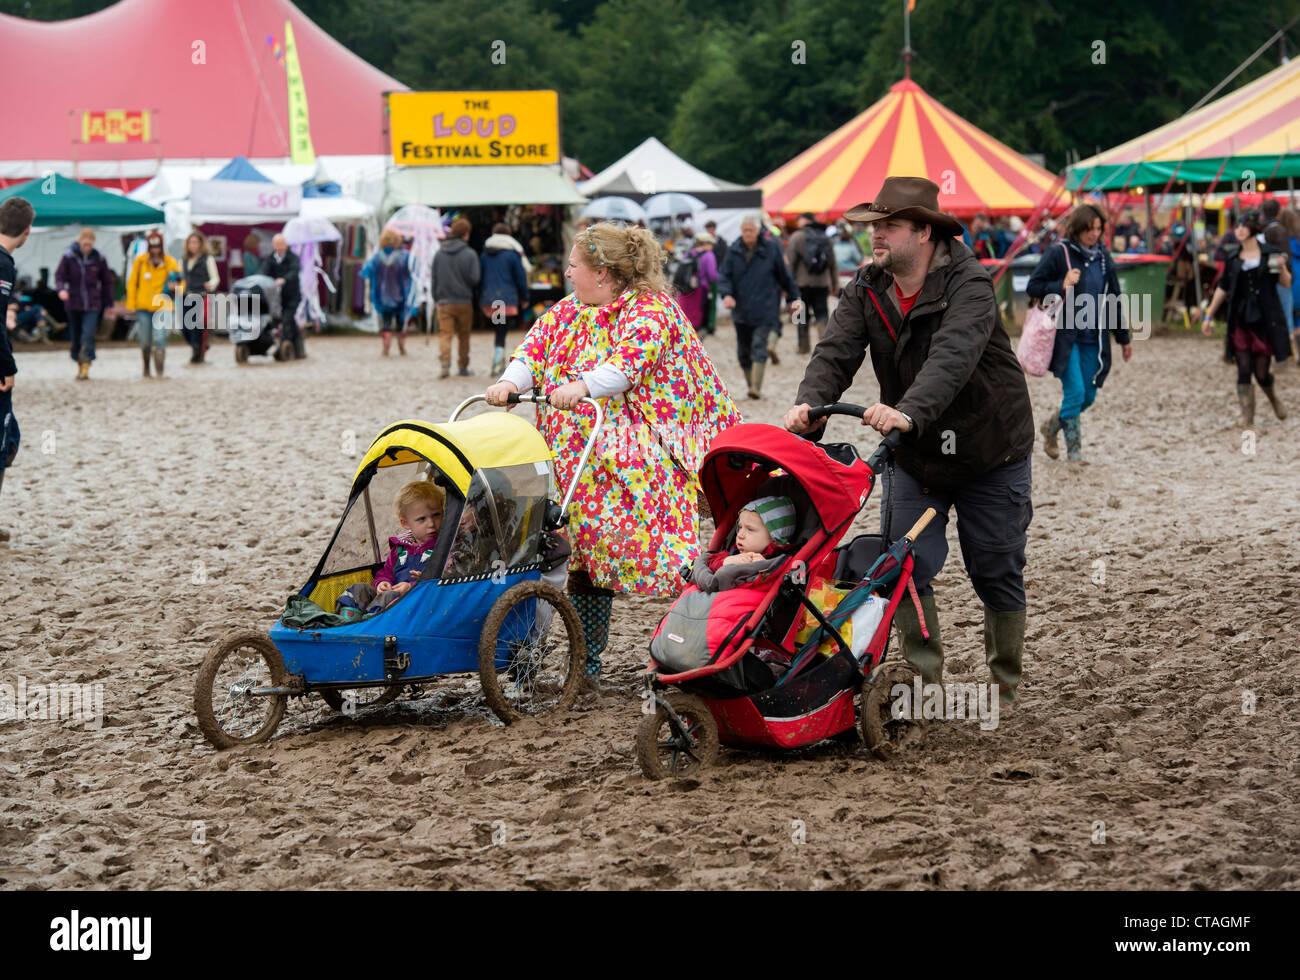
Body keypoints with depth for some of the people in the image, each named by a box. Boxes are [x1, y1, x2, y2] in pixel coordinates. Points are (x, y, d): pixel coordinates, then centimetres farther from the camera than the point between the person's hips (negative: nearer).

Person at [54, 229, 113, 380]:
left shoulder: (98, 258, -1)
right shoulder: (69, 257, -3)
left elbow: (107, 282, 8)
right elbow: (59, 275, -4)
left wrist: (109, 304, 10)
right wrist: (61, 289, -25)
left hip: (92, 304, -1)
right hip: (73, 303, 1)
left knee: (88, 335, -17)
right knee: (75, 338, 10)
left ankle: (86, 368, -20)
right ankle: (80, 366, 27)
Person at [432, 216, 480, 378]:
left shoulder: (438, 253, 3)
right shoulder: (469, 254, -8)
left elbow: (434, 279, 6)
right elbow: (475, 279, -10)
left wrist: (436, 298, 14)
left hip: (444, 302, 2)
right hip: (464, 301, -2)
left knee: (444, 334, -1)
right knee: (463, 336, 12)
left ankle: (445, 364, -20)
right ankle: (463, 367, 19)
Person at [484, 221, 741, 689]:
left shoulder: (651, 309, -8)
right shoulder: (566, 313, 15)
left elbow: (629, 359, -24)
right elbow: (533, 348, 4)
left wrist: (583, 386, -40)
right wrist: (511, 381, -18)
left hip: (643, 457, -7)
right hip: (580, 463, 7)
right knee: (585, 551, 5)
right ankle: (586, 664, 13)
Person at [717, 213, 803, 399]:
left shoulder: (771, 249, -1)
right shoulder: (734, 251, 4)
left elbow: (784, 275, 8)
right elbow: (724, 275, 3)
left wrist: (793, 298, 13)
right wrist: (726, 294, -16)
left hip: (764, 310, -4)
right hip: (741, 310, 4)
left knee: (759, 345, -16)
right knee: (743, 350, 9)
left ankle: (756, 387, -23)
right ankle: (750, 384, 22)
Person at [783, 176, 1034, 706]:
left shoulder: (968, 286, -22)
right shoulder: (866, 291, -3)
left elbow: (953, 357, -39)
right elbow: (836, 352, -17)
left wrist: (910, 412, -56)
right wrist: (810, 403, -39)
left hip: (989, 453, -4)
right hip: (913, 454, 4)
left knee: (997, 573, 5)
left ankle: (1006, 686, 22)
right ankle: (926, 682, 2)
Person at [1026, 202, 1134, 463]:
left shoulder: (1104, 258, 11)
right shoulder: (1058, 254, -5)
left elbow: (1113, 300, 20)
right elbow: (1032, 287, -6)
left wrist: (1124, 338, 22)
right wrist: (1062, 286, -21)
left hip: (1093, 339, 6)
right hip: (1065, 337, -6)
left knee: (1089, 396, 7)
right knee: (1074, 391, -13)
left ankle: (1051, 427, 31)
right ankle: (1074, 449, 0)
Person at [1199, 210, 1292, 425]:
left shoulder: (1270, 254, 0)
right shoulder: (1233, 259, 7)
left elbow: (1287, 284, 2)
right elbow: (1222, 289, 14)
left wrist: (1282, 268, -18)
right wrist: (1208, 316, 13)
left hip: (1265, 320, -2)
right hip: (1241, 320, 2)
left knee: (1262, 373, -1)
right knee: (1244, 371, -6)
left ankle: (1273, 399, 32)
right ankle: (1247, 419, -3)